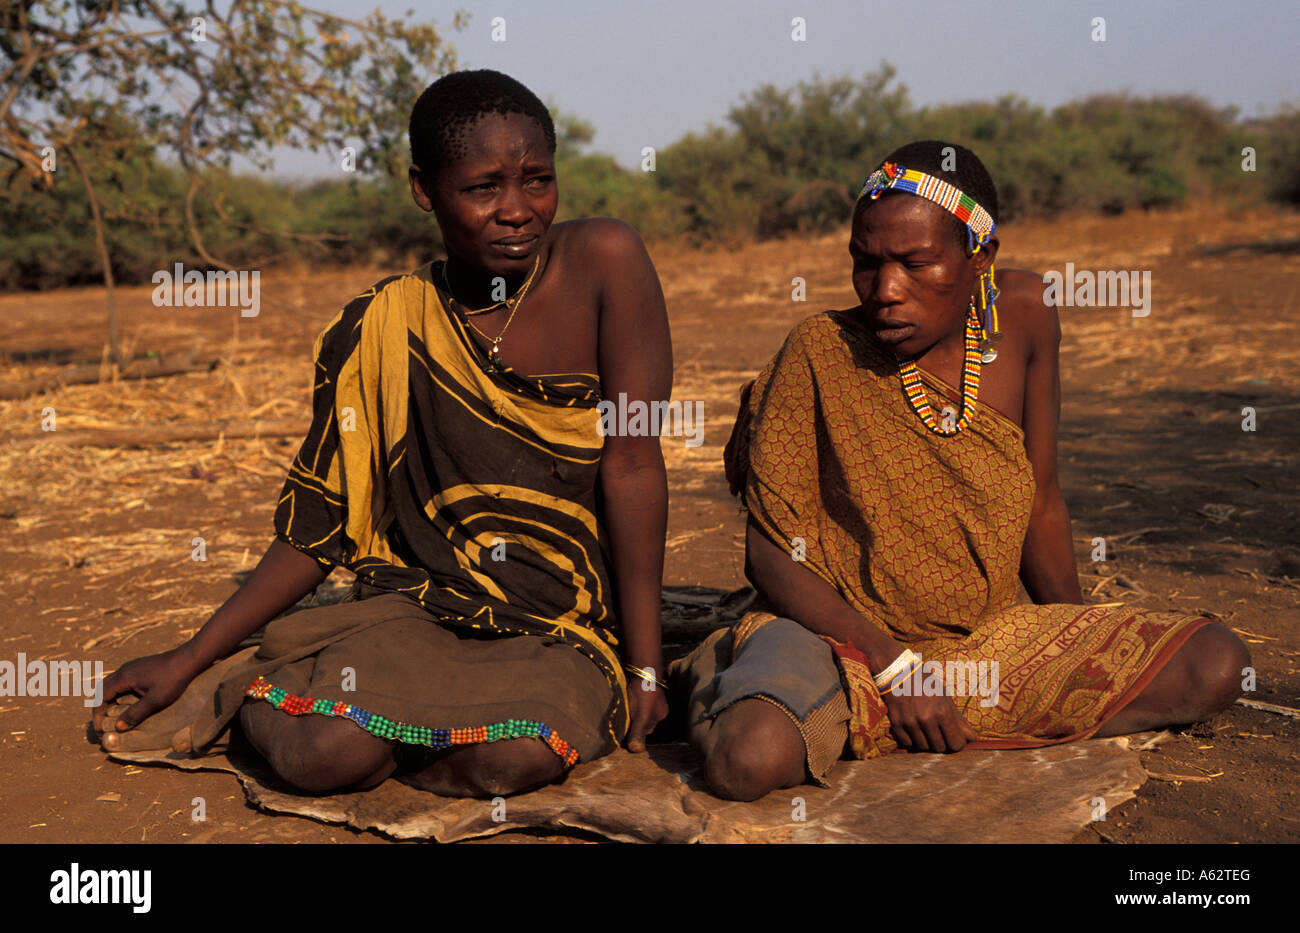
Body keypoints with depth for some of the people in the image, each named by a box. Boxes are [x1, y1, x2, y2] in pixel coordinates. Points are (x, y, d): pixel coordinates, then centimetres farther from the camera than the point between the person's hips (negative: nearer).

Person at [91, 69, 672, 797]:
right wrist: (187, 659, 4)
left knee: (518, 756, -32)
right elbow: (318, 530, 5)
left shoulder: (603, 265, -9)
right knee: (323, 754, -29)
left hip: (563, 627, 0)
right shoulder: (380, 330, -2)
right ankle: (240, 685, 6)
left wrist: (644, 668, -10)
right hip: (416, 604, 0)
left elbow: (633, 464, -10)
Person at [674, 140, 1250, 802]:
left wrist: (1084, 662, 10)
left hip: (986, 637, 5)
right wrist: (895, 669, -19)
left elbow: (1040, 501, 8)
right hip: (842, 635, -5)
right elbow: (773, 552, -11)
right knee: (750, 760, -36)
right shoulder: (821, 353, -15)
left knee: (1217, 665, -10)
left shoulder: (1024, 316, -2)